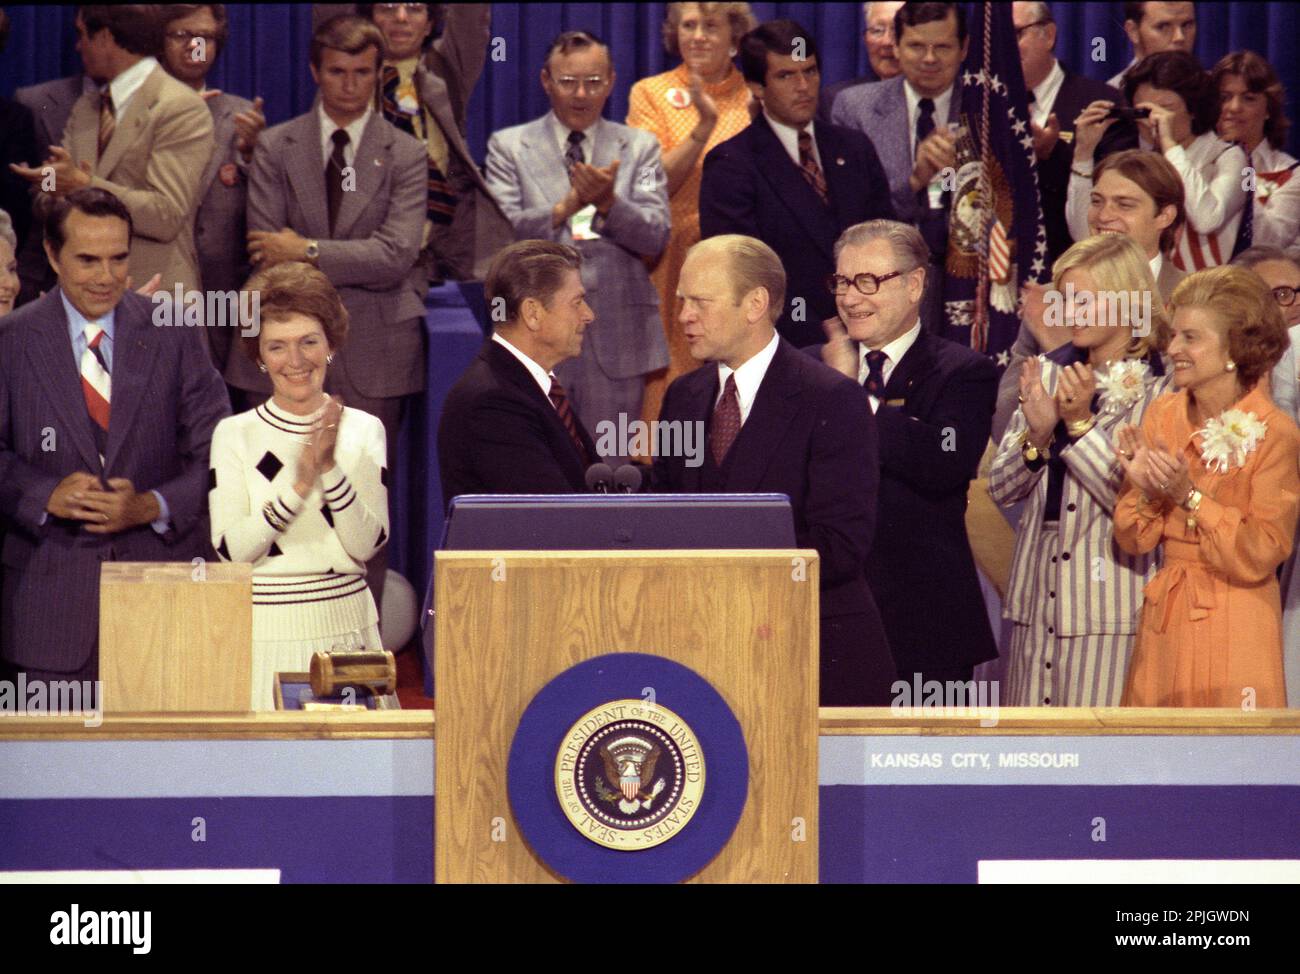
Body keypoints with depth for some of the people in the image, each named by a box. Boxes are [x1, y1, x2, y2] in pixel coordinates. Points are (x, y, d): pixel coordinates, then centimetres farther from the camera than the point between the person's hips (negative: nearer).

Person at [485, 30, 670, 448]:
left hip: (617, 337, 1)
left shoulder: (639, 147, 10)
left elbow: (655, 238, -1)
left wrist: (608, 202, -19)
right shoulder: (508, 147, 7)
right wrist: (566, 205, -21)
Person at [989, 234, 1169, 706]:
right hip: (1036, 598, 5)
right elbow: (1001, 489, 10)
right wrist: (1037, 432, -9)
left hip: (1110, 605, -5)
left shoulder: (1160, 390, -7)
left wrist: (1080, 422, -17)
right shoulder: (1049, 374, 9)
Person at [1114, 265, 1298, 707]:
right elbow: (1134, 541, 6)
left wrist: (1189, 496, -20)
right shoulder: (1162, 415, 4)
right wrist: (1144, 488, -12)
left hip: (1233, 629, -5)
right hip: (1162, 625, 5)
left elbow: (1258, 559, -15)